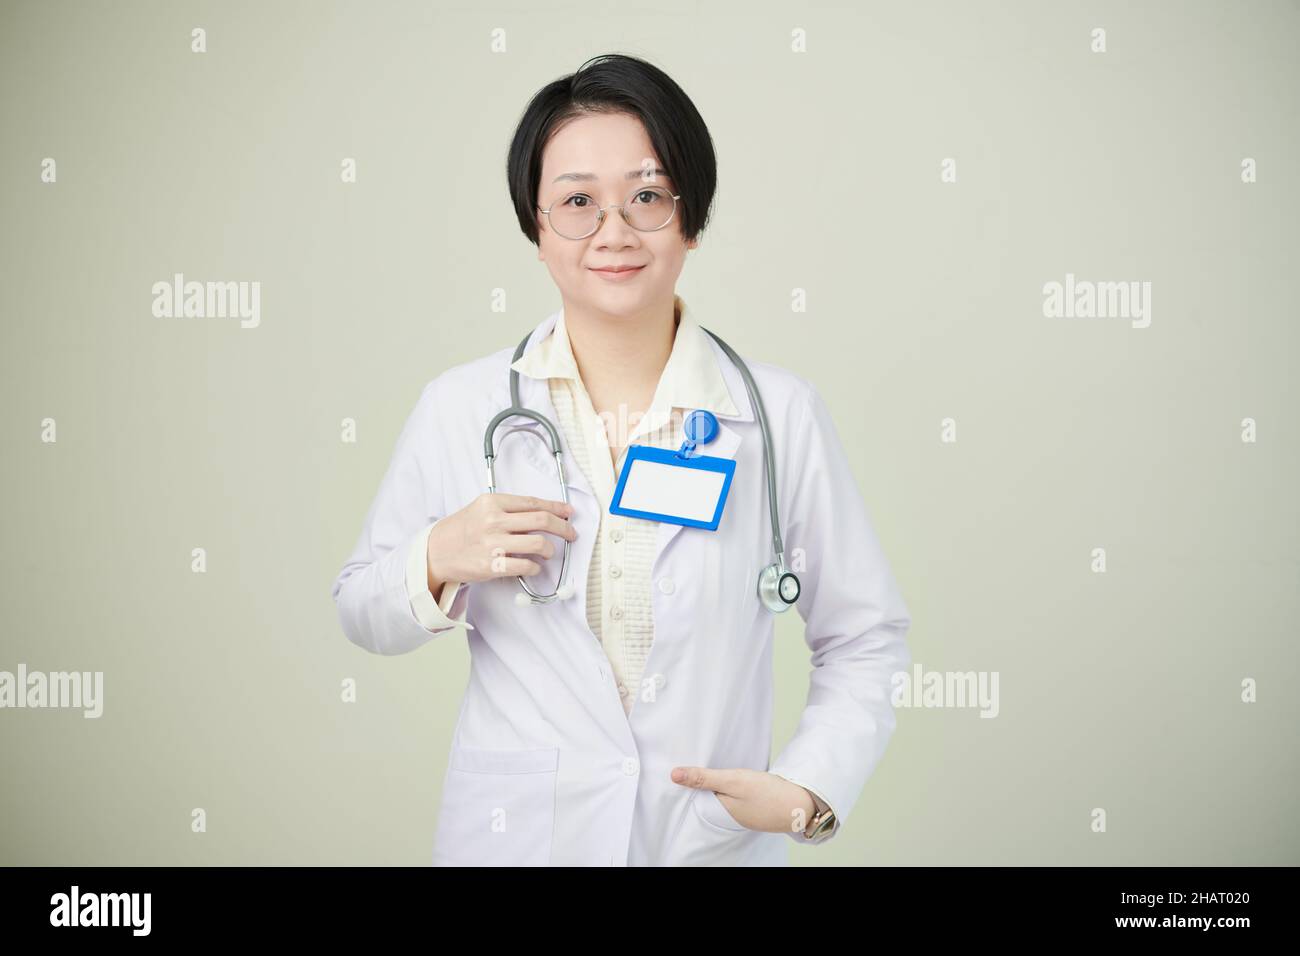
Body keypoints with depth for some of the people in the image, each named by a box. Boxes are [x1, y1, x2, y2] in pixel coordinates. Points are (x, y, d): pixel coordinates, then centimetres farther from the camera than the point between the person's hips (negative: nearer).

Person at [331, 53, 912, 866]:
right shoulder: (461, 409, -7)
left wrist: (807, 791, -13)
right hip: (511, 834, 1)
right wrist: (435, 563, -17)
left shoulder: (781, 416, -9)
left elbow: (865, 639, -1)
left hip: (716, 838, 0)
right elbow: (364, 616, 3)